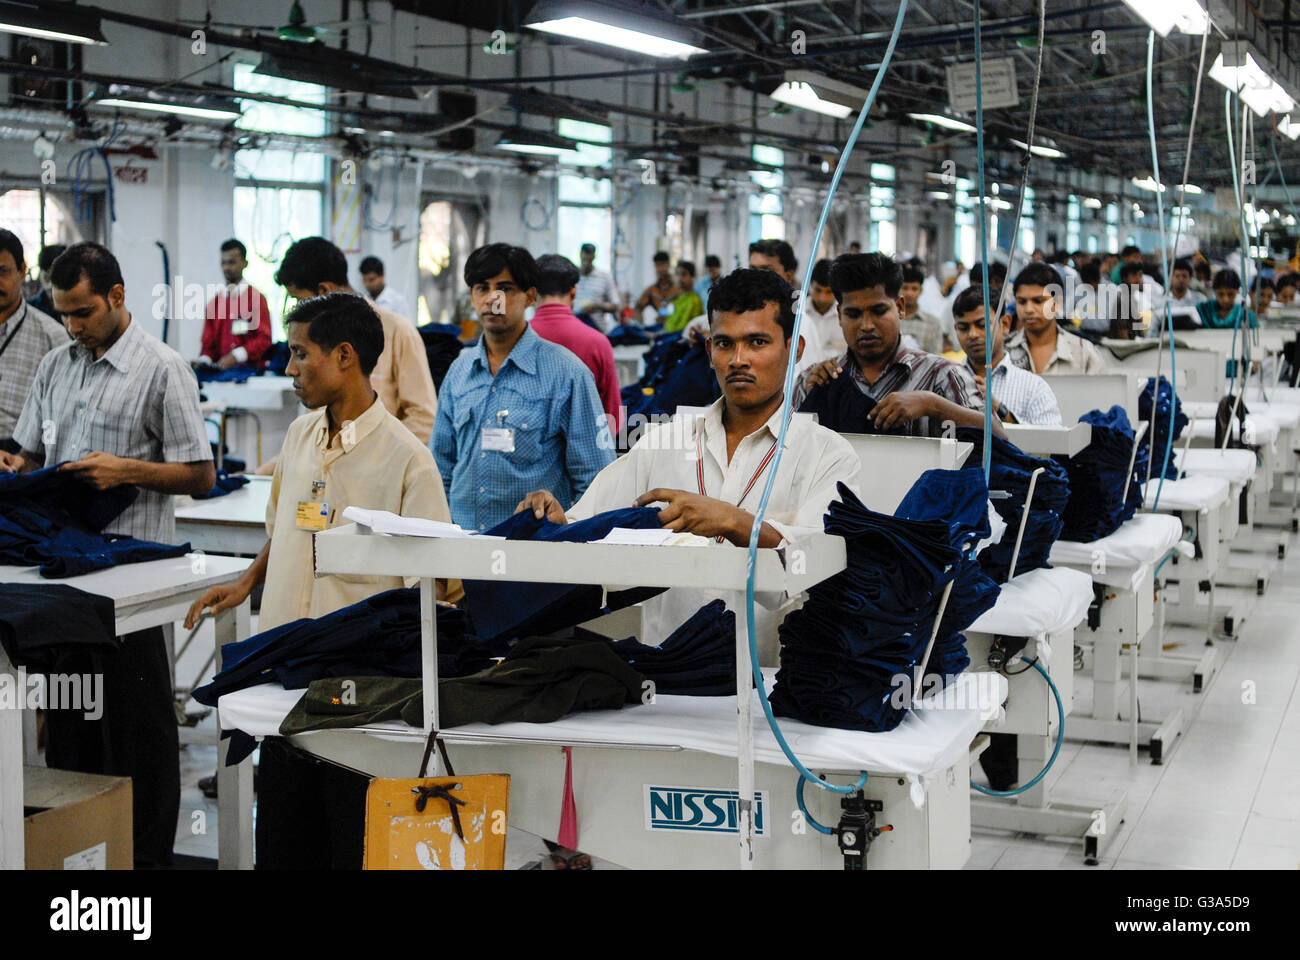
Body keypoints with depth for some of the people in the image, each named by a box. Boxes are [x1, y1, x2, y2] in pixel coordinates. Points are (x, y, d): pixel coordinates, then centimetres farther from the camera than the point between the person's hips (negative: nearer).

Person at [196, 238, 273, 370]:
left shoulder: (256, 297, 3)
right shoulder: (213, 303, 17)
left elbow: (264, 339, -4)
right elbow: (208, 342, 18)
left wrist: (235, 356, -16)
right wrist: (203, 360, -4)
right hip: (221, 370, 4)